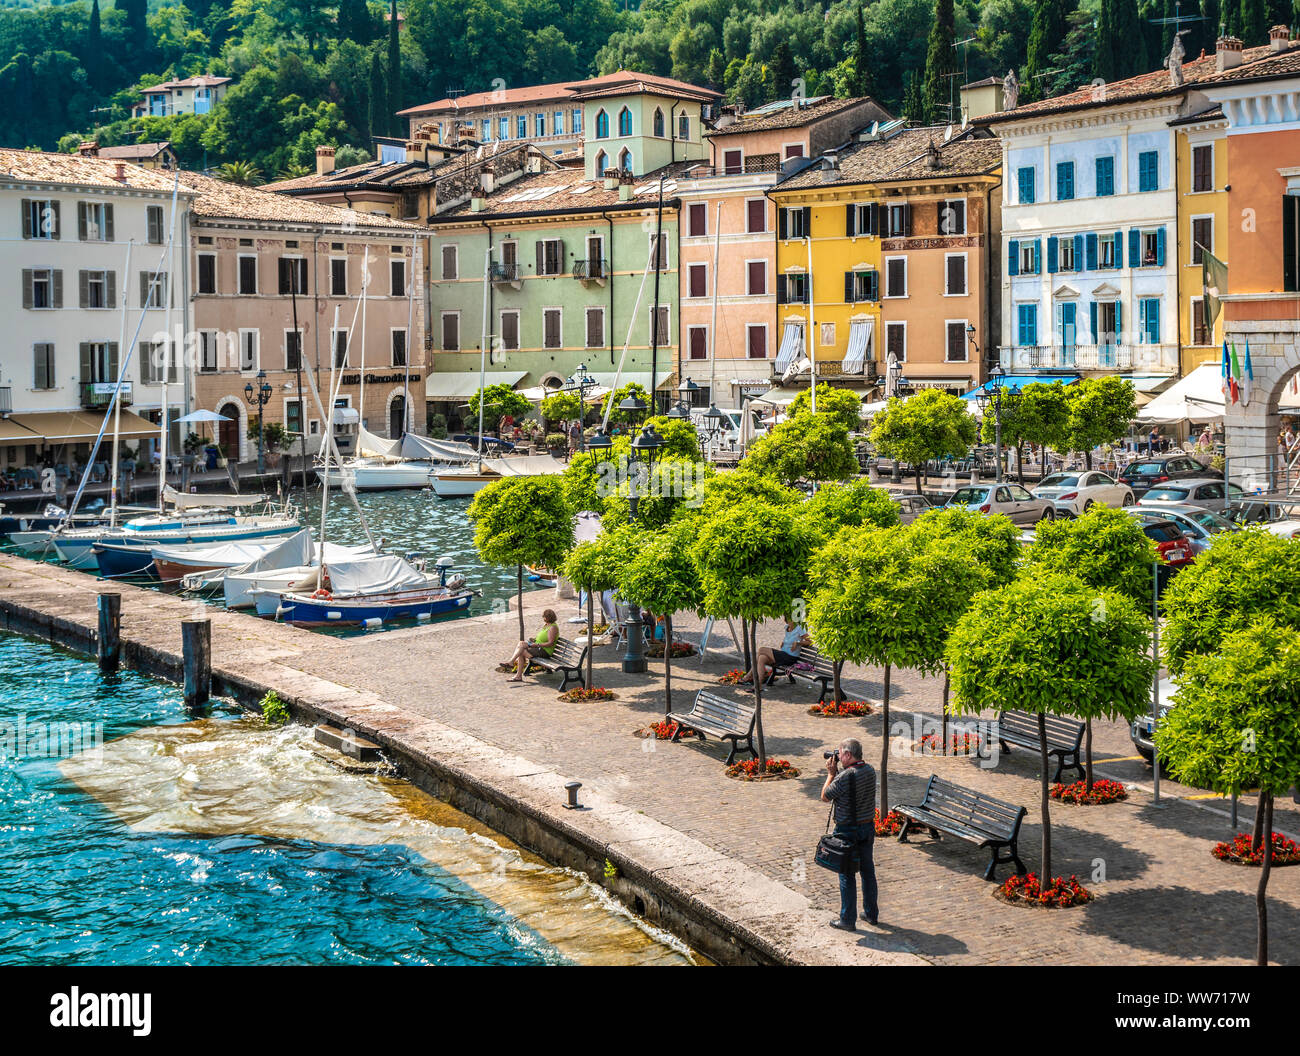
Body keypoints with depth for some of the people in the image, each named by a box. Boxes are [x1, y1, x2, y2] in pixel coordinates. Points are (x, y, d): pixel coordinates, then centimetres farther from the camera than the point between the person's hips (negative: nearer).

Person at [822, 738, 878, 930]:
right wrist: (837, 772, 8)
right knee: (868, 871, 17)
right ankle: (871, 914, 27)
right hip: (868, 827, 7)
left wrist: (831, 773, -2)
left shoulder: (845, 776, -23)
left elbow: (825, 797, -10)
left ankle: (847, 920, 8)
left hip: (848, 831, -7)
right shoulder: (870, 771, 0)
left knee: (847, 875, 2)